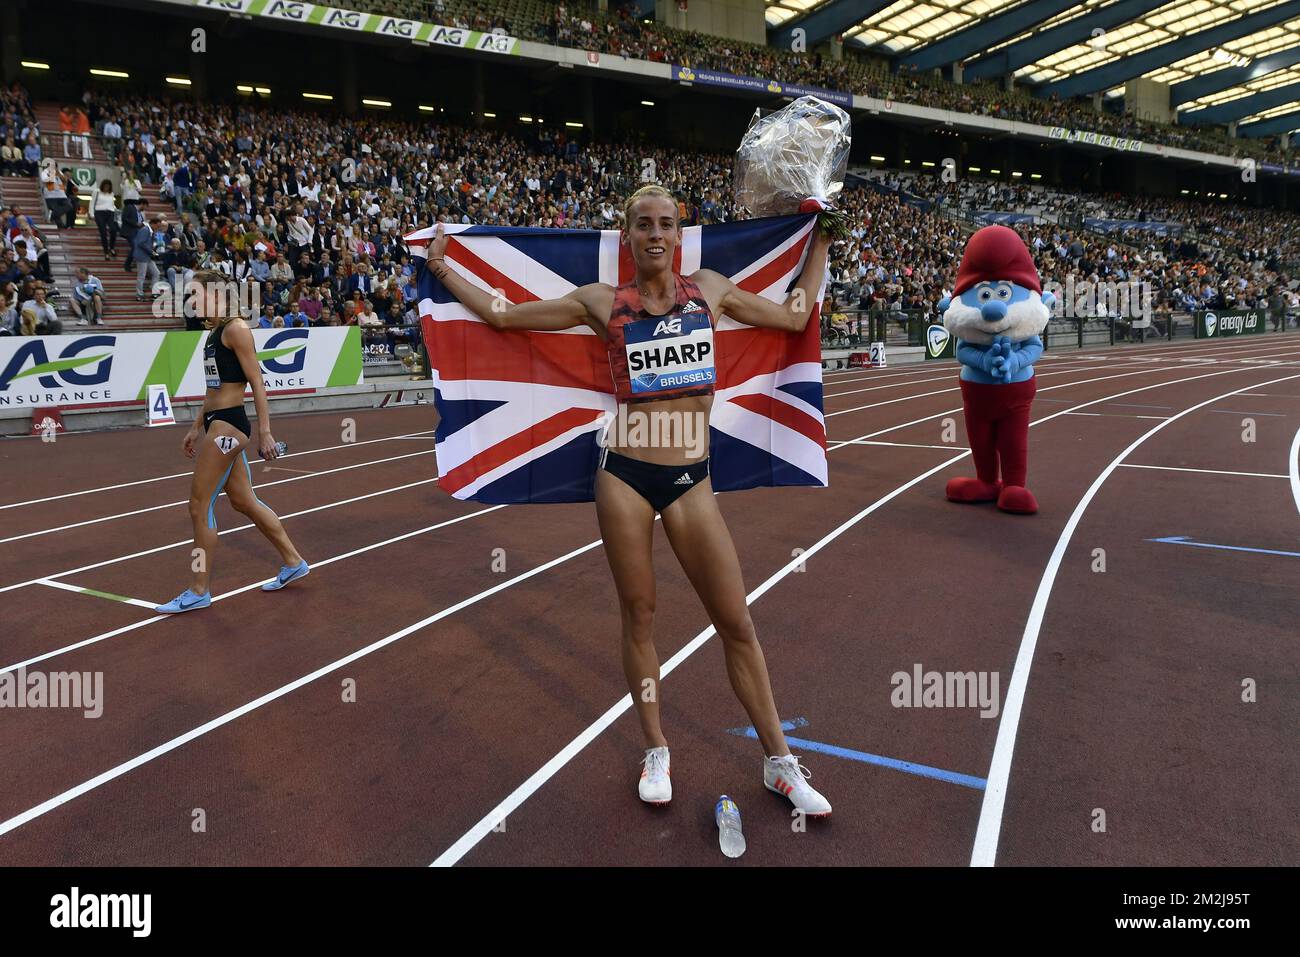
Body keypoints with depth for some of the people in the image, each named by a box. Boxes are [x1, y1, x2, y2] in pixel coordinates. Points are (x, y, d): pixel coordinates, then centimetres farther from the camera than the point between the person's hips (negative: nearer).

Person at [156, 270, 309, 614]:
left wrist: (264, 431, -18)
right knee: (243, 500, 14)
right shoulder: (214, 332, 16)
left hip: (228, 424, -10)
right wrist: (196, 428, 23)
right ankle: (293, 562, 26)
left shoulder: (235, 329, -11)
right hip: (215, 424, 10)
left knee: (199, 506, -4)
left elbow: (257, 382, -15)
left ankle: (199, 591, 6)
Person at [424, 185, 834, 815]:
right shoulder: (602, 302, 2)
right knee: (638, 617, 9)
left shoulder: (709, 288, 7)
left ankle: (780, 762, 18)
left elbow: (794, 317, 17)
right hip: (625, 476, -1)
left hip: (691, 479, 1)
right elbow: (503, 315, 7)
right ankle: (656, 751, 28)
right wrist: (442, 268, 9)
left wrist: (819, 244, 22)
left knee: (736, 624, 4)